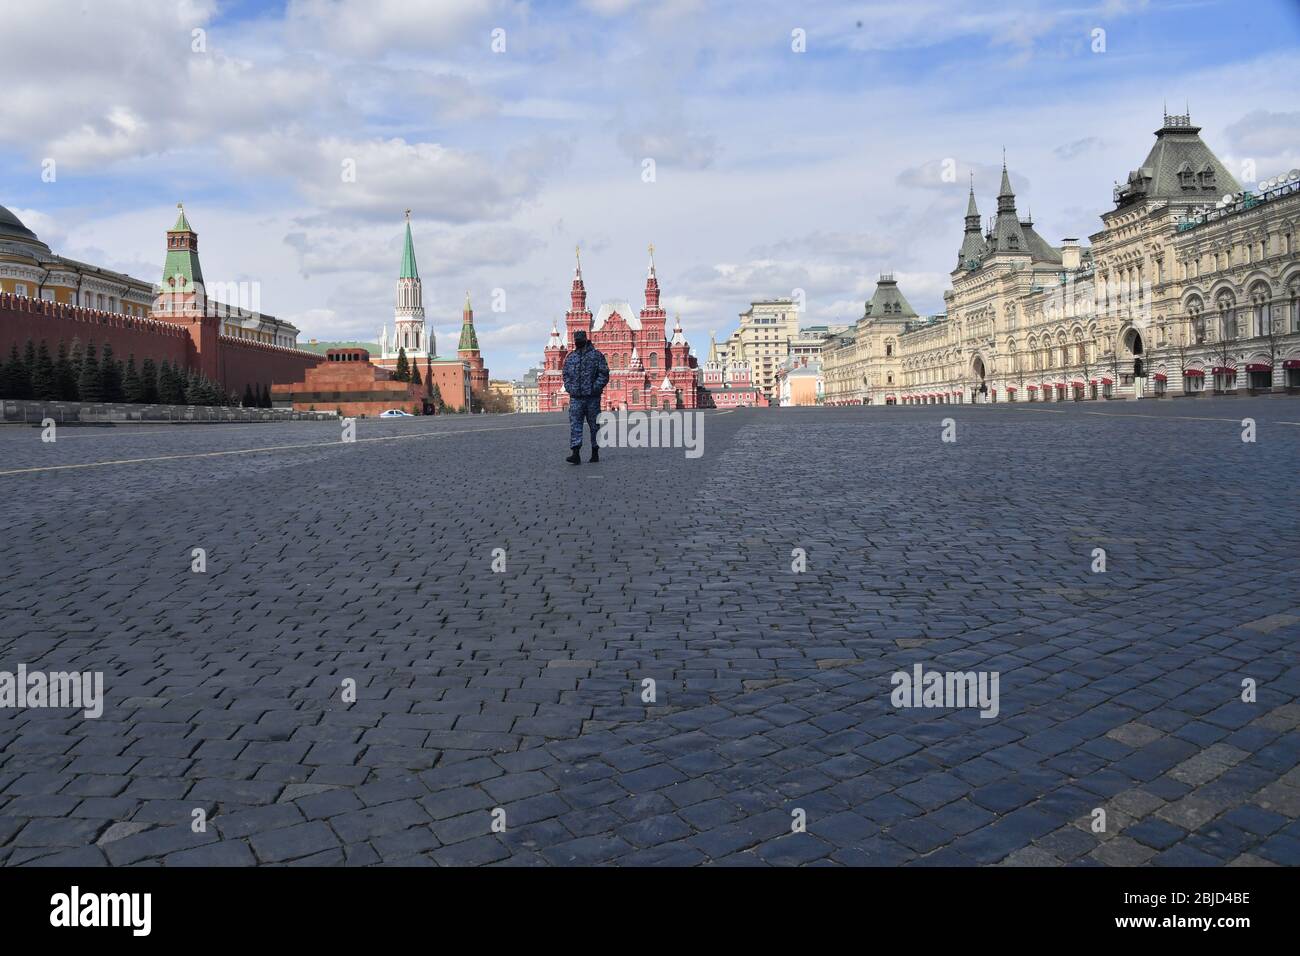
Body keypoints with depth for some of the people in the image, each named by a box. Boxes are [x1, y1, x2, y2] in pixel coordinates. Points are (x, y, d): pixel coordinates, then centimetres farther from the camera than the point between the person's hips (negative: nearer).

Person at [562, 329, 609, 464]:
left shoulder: (596, 355, 0)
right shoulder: (570, 357, 13)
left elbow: (604, 374, -4)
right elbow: (566, 375, 20)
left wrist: (595, 388, -14)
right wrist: (569, 388, 3)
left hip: (592, 397, -3)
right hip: (575, 398, 3)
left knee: (594, 425, 6)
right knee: (575, 425, -7)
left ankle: (595, 453, 16)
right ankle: (575, 454, -12)